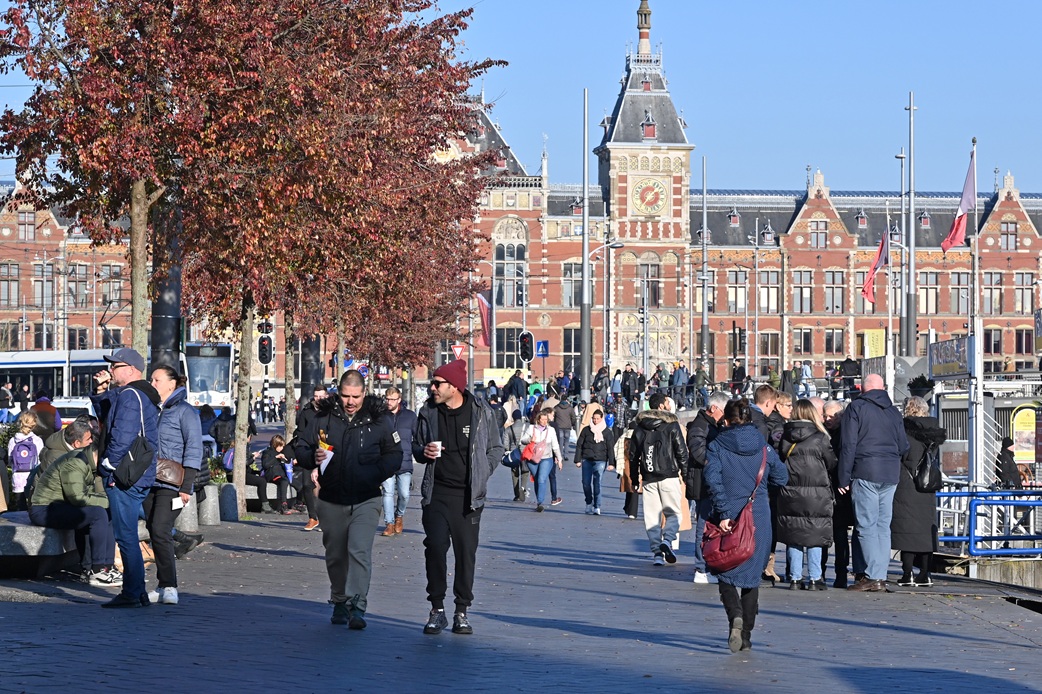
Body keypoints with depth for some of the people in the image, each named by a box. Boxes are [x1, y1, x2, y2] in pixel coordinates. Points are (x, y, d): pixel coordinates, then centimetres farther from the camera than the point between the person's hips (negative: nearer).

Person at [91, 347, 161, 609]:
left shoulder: (130, 395, -14)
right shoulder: (142, 395, 18)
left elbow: (122, 437, -23)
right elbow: (104, 411, 30)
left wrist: (107, 466, -13)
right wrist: (101, 390, 12)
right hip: (140, 479, 10)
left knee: (125, 536, -6)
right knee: (127, 536, 15)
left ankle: (132, 594, -4)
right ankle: (137, 591, 17)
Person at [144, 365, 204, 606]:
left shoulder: (185, 412, -5)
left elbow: (194, 450, -10)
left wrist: (186, 486, -16)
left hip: (171, 484, -7)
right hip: (149, 482, 7)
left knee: (160, 531, -16)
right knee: (154, 532, 7)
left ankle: (169, 587, -10)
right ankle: (163, 586, 13)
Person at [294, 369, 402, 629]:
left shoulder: (379, 419, -1)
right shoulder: (322, 417, 2)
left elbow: (394, 455, 5)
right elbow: (301, 449, 8)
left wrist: (376, 474, -13)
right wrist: (313, 457, -14)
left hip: (366, 500, -3)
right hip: (331, 500, 3)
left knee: (359, 551, -16)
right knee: (335, 555, 12)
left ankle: (357, 606, -17)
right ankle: (339, 602, 29)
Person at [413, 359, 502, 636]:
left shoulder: (480, 411, -2)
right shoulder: (428, 412, 5)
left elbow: (496, 449, 9)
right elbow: (416, 447, 19)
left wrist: (480, 476, -1)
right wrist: (424, 452, -4)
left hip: (468, 496, -1)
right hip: (436, 493, 1)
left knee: (466, 552, 1)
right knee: (435, 547, -9)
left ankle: (462, 611, 11)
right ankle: (437, 610, 1)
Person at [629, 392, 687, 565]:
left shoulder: (639, 427, 9)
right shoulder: (672, 425, -2)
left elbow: (633, 454, 12)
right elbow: (682, 451, -4)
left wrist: (635, 477, 20)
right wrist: (686, 473, 4)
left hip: (648, 478, 3)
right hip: (669, 476, -3)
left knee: (652, 515, 6)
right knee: (673, 512, 5)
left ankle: (656, 551, 1)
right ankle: (667, 540, -18)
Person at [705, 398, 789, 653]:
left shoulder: (717, 446, -3)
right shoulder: (763, 446, 4)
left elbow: (713, 479, -15)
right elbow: (781, 477, 10)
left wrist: (724, 513, -17)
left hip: (728, 519, -2)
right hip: (759, 520, 2)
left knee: (726, 573, 8)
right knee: (751, 575, 12)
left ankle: (735, 616, -20)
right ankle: (746, 636, 13)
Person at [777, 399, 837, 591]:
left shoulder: (785, 437, 1)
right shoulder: (820, 438, -7)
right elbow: (832, 464, 1)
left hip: (789, 492, 3)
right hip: (816, 494, -3)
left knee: (793, 537, 8)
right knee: (815, 537, 4)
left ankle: (795, 578, 8)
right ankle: (814, 578, 3)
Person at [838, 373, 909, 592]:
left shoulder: (856, 408, -1)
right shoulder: (893, 411, 14)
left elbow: (849, 445, -5)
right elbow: (903, 446, 15)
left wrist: (844, 479, -3)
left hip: (865, 473, -5)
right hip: (891, 475, 5)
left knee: (866, 526, -5)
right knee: (883, 526, 8)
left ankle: (873, 577, -10)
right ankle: (880, 576, 6)